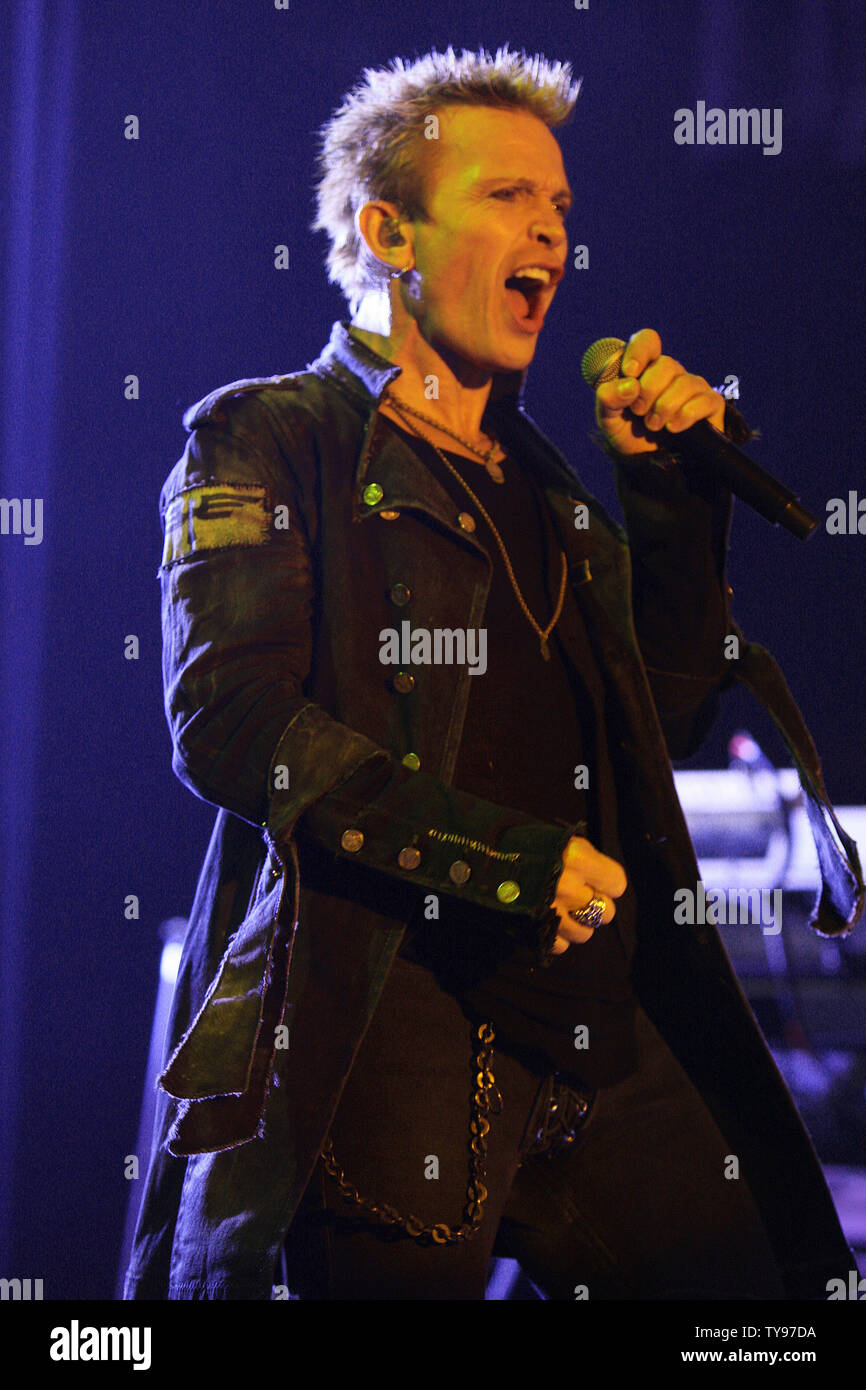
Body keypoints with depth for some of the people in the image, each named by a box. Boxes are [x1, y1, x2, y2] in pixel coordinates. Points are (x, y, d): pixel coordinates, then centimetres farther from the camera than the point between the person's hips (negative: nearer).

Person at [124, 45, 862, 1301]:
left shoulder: (543, 487, 22)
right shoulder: (266, 437, 2)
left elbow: (664, 717, 24)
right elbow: (229, 719, -12)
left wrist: (673, 494, 14)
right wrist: (509, 860, -15)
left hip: (607, 1034, 6)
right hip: (380, 1040, -6)